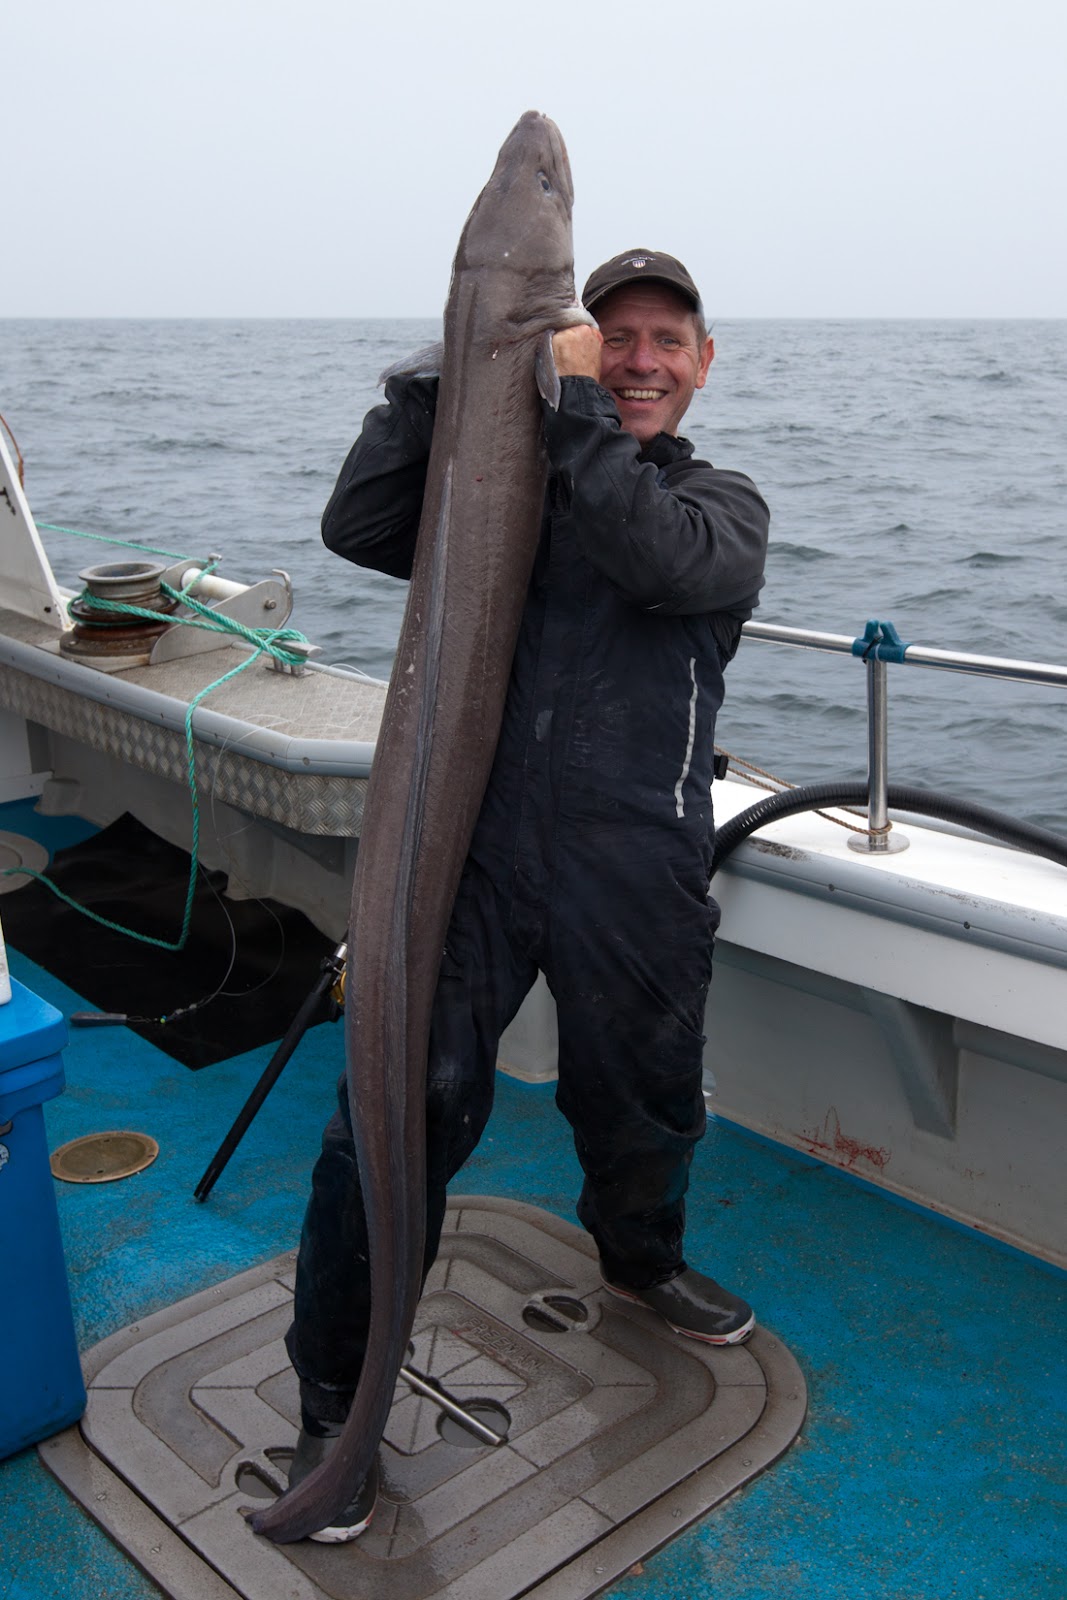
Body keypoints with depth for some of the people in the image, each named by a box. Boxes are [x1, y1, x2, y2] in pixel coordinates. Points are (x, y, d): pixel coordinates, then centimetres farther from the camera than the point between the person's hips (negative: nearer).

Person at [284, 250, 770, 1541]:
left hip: (636, 879, 1)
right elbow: (358, 527, -4)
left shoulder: (723, 504, 8)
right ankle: (332, 1406, 12)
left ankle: (640, 1260, 53)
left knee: (642, 1106, 19)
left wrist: (573, 410, -17)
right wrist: (438, 377, -8)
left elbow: (663, 558, -16)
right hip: (470, 848, 0)